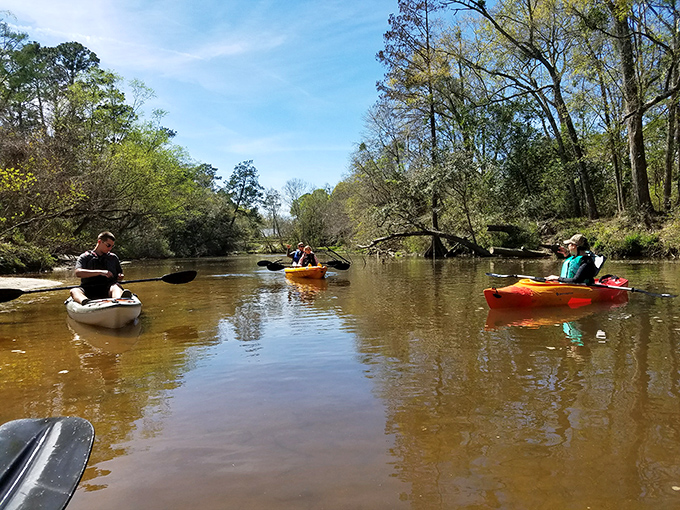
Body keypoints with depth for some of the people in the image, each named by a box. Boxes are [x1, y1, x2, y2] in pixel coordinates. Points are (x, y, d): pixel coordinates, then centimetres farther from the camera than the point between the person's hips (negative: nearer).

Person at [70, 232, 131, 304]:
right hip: (89, 289, -1)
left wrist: (120, 276, 1)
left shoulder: (113, 257, 21)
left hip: (107, 290, 1)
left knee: (116, 287, -32)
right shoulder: (85, 257, 11)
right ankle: (85, 302, -67)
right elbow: (77, 273, -7)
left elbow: (120, 273, 28)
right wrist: (100, 272, -18)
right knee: (74, 291, -31)